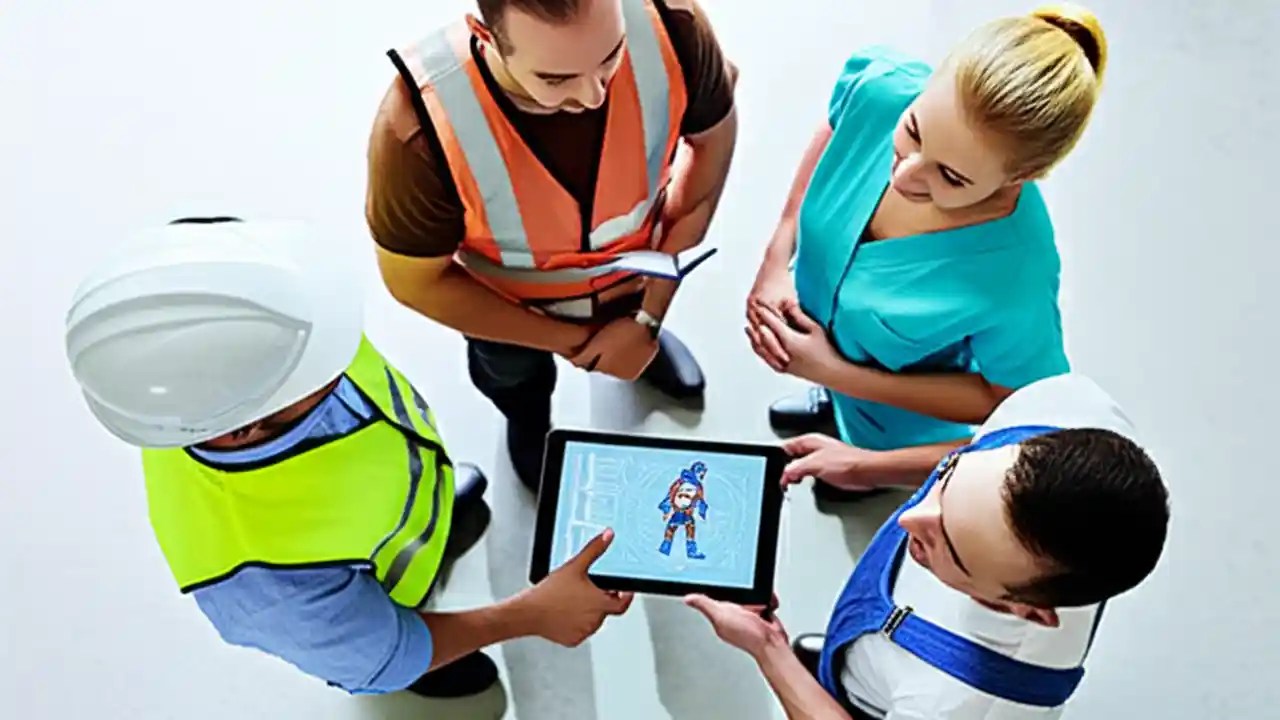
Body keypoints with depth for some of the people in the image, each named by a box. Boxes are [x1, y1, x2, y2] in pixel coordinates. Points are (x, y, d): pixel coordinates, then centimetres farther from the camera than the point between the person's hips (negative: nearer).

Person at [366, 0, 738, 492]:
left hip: (637, 268, 2)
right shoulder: (420, 126, -43)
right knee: (511, 373, 34)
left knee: (636, 335, 37)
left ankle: (640, 334, 75)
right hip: (511, 308, -1)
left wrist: (649, 318, -18)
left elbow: (713, 137, -17)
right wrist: (573, 341, -19)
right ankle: (527, 418, 71)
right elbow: (416, 281, -25)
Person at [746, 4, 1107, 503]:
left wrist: (836, 374, -28)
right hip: (811, 323, 3)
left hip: (900, 420, -3)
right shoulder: (882, 86, -34)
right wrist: (775, 260, -18)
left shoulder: (1014, 284, -45)